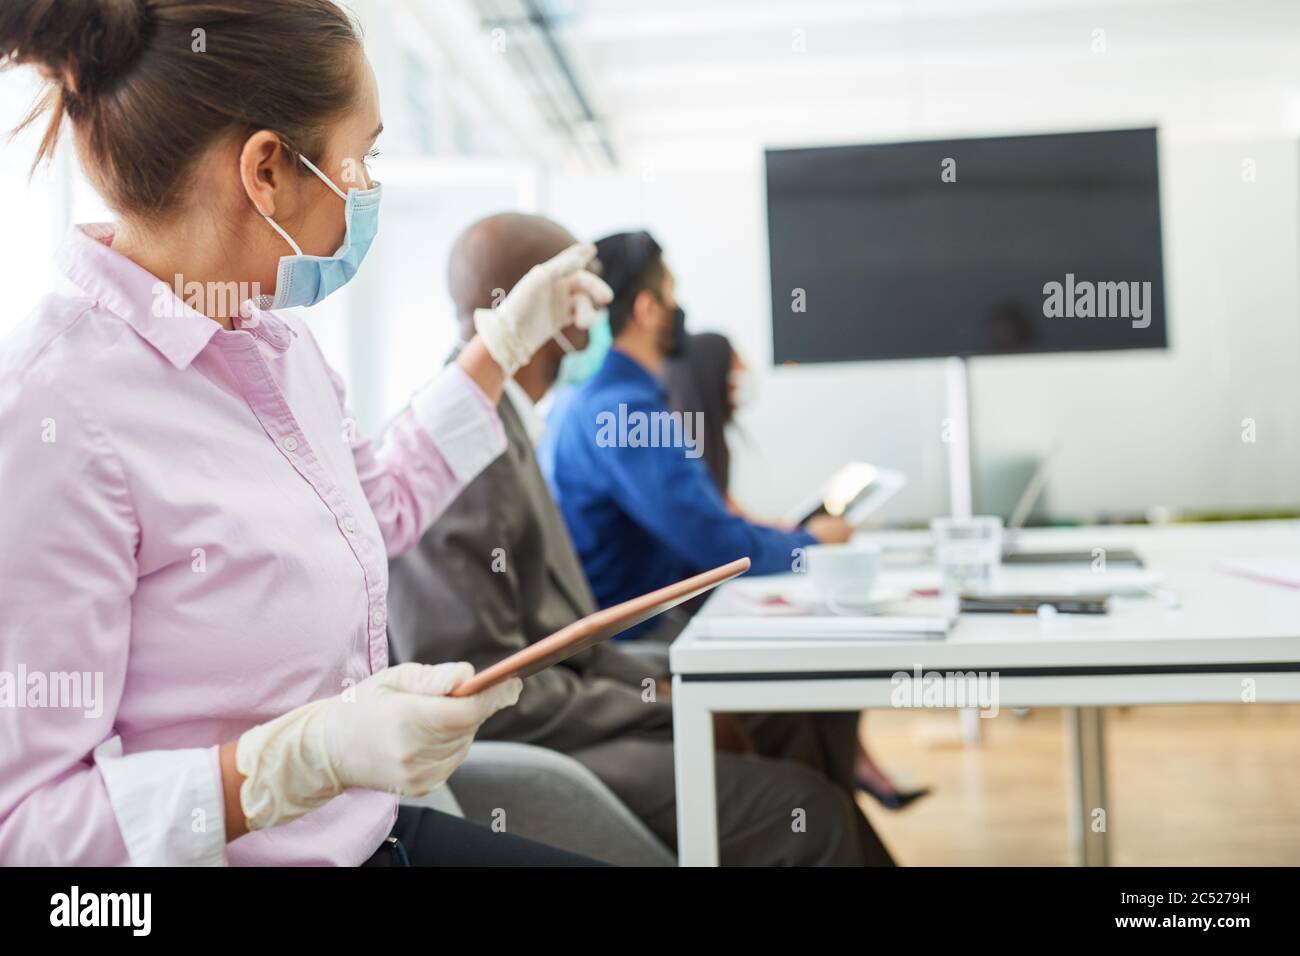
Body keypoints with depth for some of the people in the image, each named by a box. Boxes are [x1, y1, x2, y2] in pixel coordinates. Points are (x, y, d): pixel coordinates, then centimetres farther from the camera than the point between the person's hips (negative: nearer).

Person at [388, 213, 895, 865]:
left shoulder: (497, 422, 9)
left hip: (547, 712, 10)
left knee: (800, 739, 8)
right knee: (807, 812, -18)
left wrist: (656, 687, 2)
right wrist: (663, 709, -14)